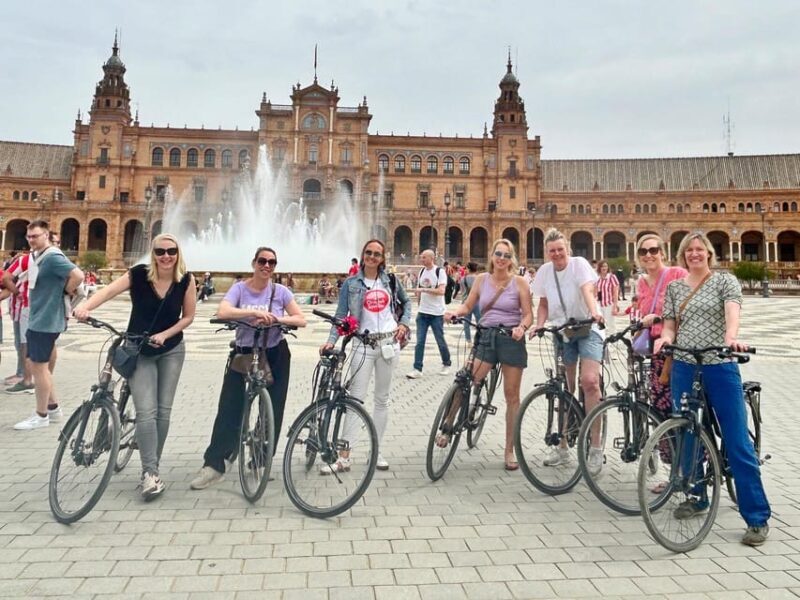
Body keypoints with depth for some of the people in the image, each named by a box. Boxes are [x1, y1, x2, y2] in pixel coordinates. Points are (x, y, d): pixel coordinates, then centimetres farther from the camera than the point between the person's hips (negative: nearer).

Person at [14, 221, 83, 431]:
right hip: (38, 319, 10)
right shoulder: (36, 256, 12)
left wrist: (65, 292, -15)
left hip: (45, 320, -10)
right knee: (42, 366, 16)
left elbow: (78, 275, -31)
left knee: (39, 366, -2)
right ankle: (53, 408, 27)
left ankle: (41, 415, 9)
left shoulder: (53, 257, -18)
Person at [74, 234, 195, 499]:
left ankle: (152, 467, 22)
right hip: (139, 352, -2)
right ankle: (150, 472, -5)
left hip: (172, 351, 2)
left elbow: (188, 316, -4)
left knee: (163, 410, 6)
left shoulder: (186, 280, -11)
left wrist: (165, 334, -19)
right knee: (146, 411, -12)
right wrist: (85, 307, -50)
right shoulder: (138, 274, -16)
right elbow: (109, 290, -31)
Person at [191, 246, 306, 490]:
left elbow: (301, 320, -7)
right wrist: (255, 312, -34)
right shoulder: (239, 288, -5)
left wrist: (277, 319, -24)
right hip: (243, 354, -1)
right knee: (229, 409, -5)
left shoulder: (281, 291, -2)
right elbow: (222, 312, -23)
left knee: (272, 411, 7)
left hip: (275, 355, 1)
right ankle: (213, 465, 2)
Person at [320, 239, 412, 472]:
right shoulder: (351, 284, 1)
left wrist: (404, 323, 6)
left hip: (389, 343, 2)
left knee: (382, 399, 9)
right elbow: (341, 315, -2)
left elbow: (406, 301, 22)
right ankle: (344, 457, -1)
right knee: (356, 398, -6)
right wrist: (331, 340, -16)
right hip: (363, 344, -2)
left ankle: (376, 451, 20)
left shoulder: (391, 280, 7)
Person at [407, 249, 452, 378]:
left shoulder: (440, 271, -9)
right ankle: (417, 369, 1)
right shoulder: (422, 272, 10)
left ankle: (446, 365, 27)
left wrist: (424, 289, -23)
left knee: (440, 341, 8)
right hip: (422, 313, 5)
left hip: (436, 313, -5)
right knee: (419, 342, -1)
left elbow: (441, 291, -20)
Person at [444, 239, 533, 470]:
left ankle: (510, 451, 15)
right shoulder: (482, 279, 8)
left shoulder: (519, 281, 0)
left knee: (512, 396, 5)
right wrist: (454, 313, -11)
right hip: (486, 336, 2)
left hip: (511, 339, -1)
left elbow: (528, 315, 0)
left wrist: (522, 327, -21)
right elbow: (467, 306, 9)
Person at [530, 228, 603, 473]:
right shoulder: (544, 271, 2)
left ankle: (595, 448, -11)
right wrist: (539, 325, -7)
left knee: (590, 381, -22)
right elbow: (543, 304, 10)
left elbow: (588, 290, -25)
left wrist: (594, 312, -43)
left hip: (587, 328, -4)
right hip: (562, 332, 4)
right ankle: (562, 447, 20)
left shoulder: (579, 263, -9)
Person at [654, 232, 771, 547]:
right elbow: (669, 324, 9)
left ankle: (757, 518, 5)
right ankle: (696, 497, 29)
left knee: (738, 443, -4)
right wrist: (665, 337, -14)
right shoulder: (674, 287, 12)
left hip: (720, 368, -3)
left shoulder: (725, 280, 3)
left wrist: (731, 336, -35)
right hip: (683, 369, 4)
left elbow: (732, 310, -14)